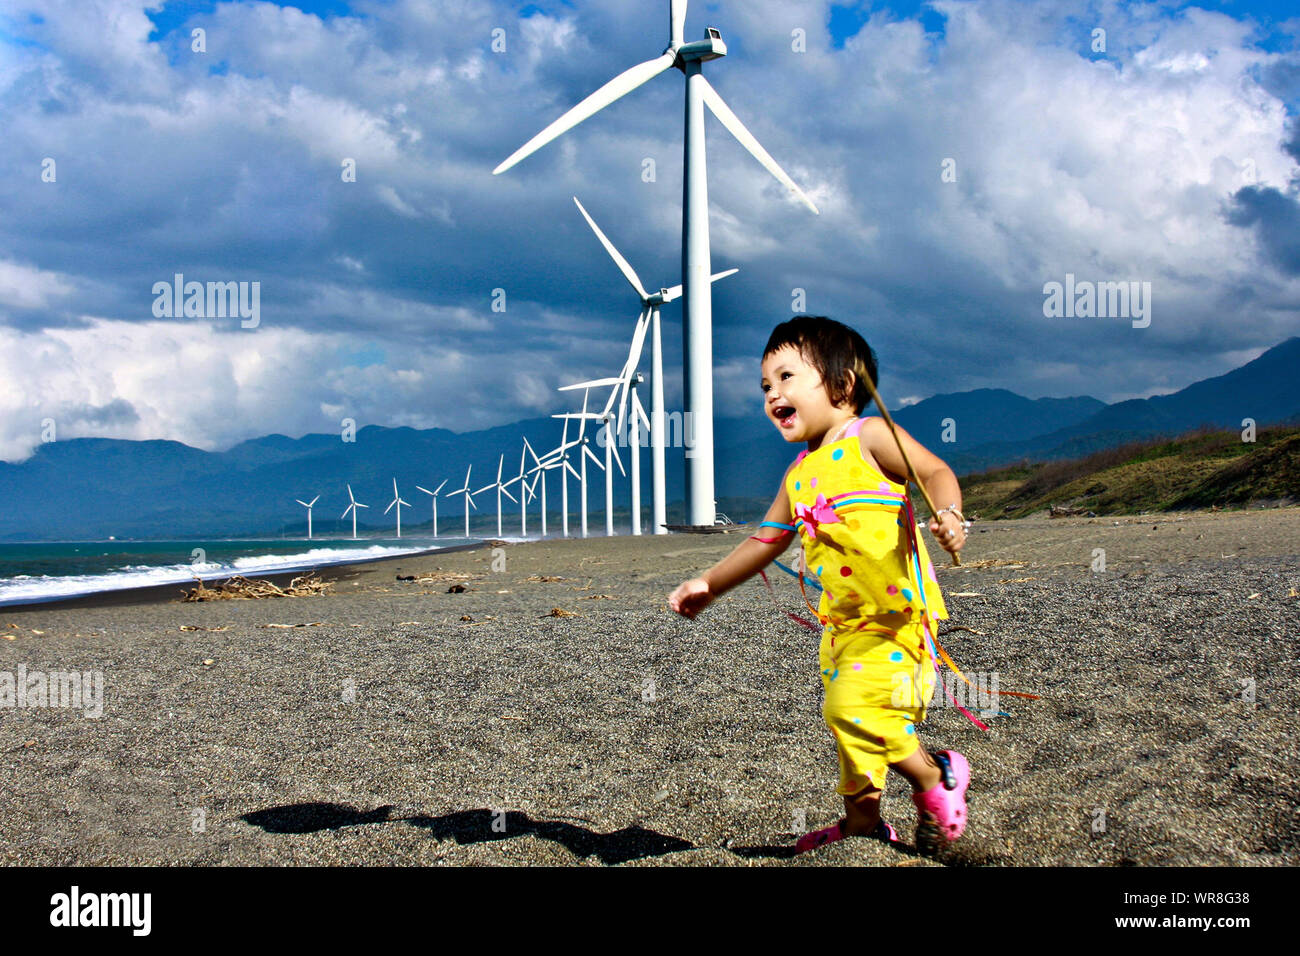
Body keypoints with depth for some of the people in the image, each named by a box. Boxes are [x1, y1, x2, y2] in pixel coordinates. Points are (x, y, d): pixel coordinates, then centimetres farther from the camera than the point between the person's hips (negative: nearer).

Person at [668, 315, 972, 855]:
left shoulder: (868, 438, -4)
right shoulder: (799, 475, 16)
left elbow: (936, 472, -13)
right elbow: (765, 542, 24)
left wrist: (948, 516, -33)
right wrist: (710, 584, 21)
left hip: (897, 612, -8)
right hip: (843, 621, 8)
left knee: (857, 706, -21)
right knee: (844, 716, 13)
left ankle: (935, 776, 1)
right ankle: (862, 821, 29)